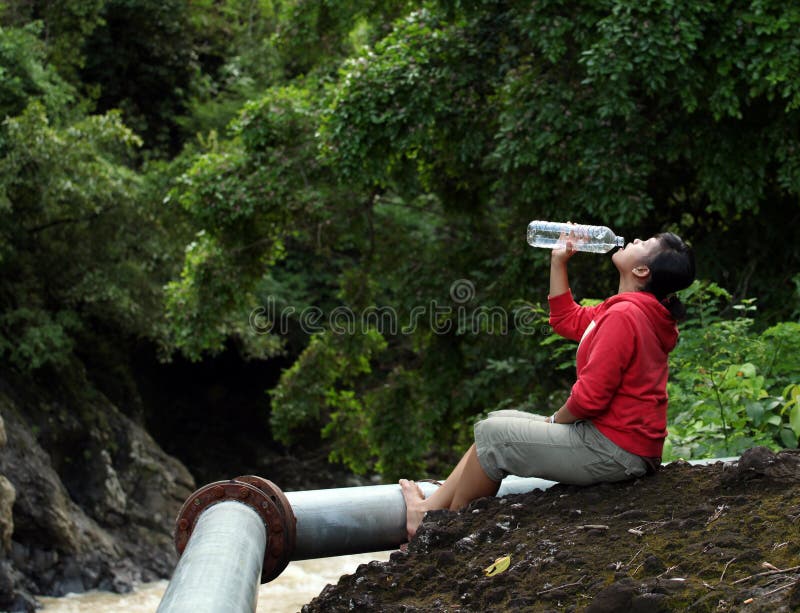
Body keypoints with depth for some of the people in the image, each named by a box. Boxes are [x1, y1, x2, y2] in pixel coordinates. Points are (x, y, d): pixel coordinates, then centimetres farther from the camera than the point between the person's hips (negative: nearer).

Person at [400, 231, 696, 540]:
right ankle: (429, 509, 14)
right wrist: (558, 260, 18)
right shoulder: (634, 309, 12)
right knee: (498, 420, 15)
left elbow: (590, 397, -25)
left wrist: (555, 421, -5)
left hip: (615, 452, -10)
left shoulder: (624, 315, -21)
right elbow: (567, 320, 25)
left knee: (491, 434, -4)